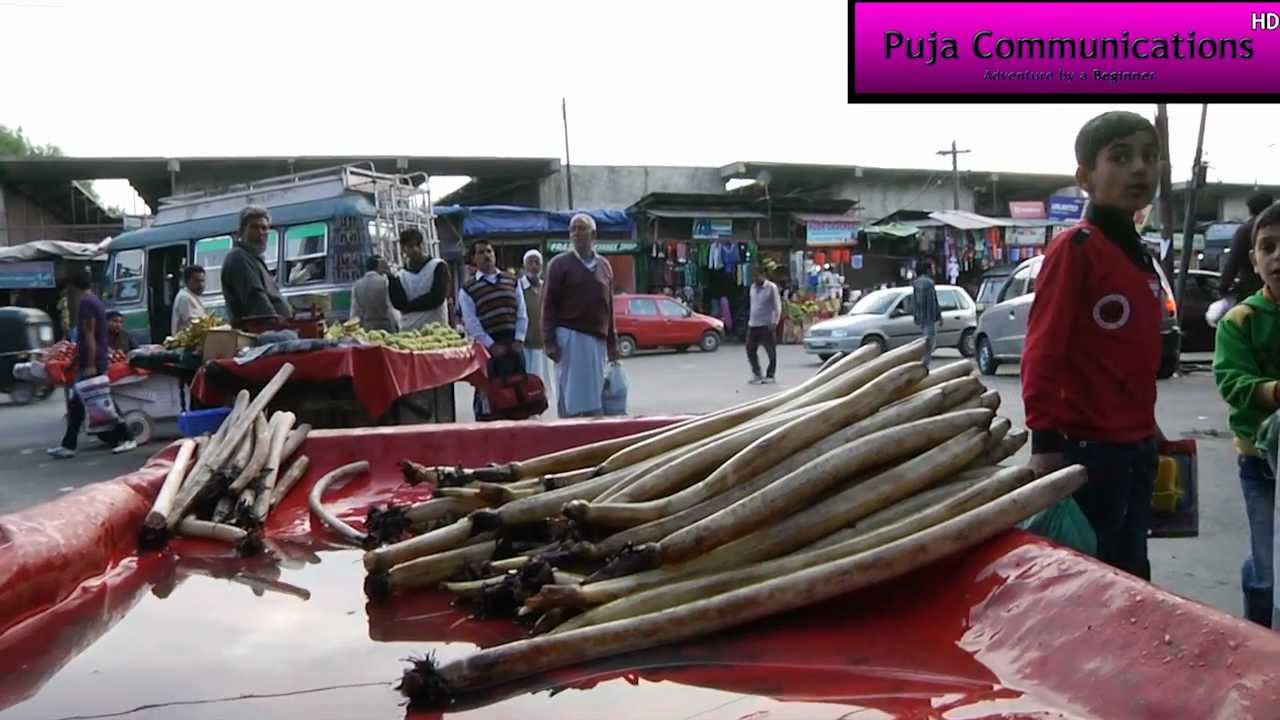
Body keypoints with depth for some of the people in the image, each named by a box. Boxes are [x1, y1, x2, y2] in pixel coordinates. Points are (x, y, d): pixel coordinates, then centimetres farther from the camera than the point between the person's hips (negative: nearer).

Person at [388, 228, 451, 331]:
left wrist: (409, 306, -3)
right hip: (408, 331, 3)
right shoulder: (400, 275, 11)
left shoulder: (438, 266, 2)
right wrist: (391, 278, -11)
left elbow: (437, 297, -9)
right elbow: (398, 304, -2)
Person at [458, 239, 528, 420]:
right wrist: (491, 345, -13)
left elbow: (522, 314, 9)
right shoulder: (467, 289, 1)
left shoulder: (512, 282, 12)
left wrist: (519, 340, -5)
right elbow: (471, 322, -6)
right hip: (487, 347, -3)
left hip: (513, 344, 3)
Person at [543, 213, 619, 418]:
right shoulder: (560, 263, 1)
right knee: (572, 398, -4)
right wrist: (549, 340, -10)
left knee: (595, 394, 8)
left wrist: (612, 341, 14)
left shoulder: (604, 265, 13)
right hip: (570, 336, -5)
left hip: (597, 338, 5)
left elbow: (609, 307, 16)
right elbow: (549, 304, -3)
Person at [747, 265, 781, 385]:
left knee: (771, 352, 0)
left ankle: (770, 376, 8)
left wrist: (775, 322, -16)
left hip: (766, 325, -6)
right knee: (750, 350, 6)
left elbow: (777, 306, -8)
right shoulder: (753, 287, 13)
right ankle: (756, 374, 18)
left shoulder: (771, 287, -6)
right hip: (752, 325, 6)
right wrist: (750, 320, 15)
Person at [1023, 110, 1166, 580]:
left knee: (1131, 576, 17)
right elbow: (1043, 350, -17)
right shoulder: (1075, 247, -13)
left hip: (1136, 447, 9)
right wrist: (1046, 438, -20)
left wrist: (1147, 427, 21)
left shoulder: (1141, 257, 13)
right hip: (1088, 448, -8)